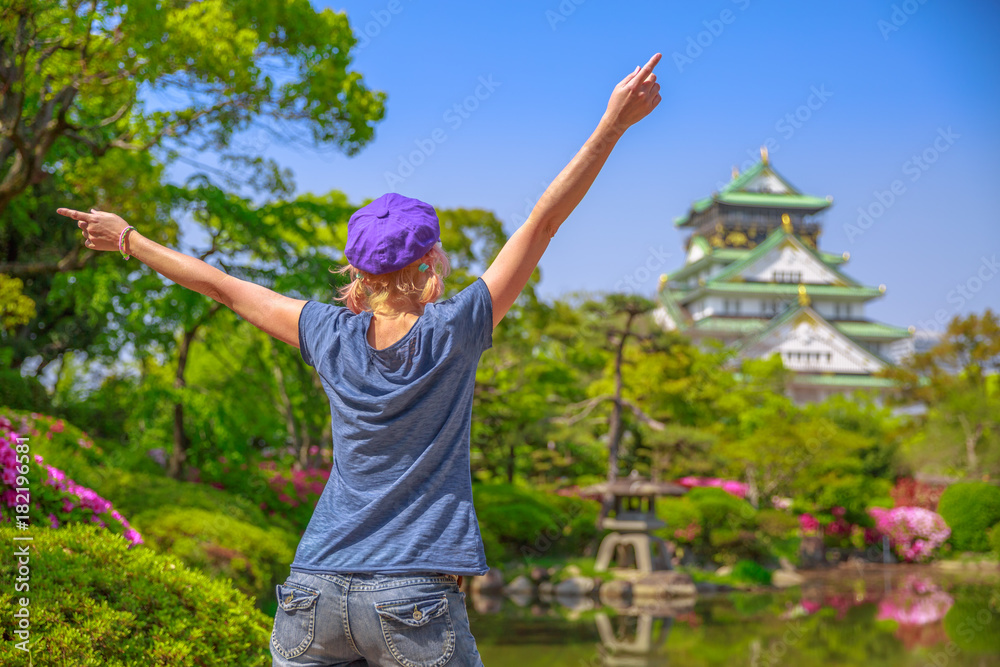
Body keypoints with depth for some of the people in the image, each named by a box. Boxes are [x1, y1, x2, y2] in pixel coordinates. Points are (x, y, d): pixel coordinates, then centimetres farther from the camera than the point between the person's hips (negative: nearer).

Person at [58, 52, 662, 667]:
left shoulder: (333, 339, 2)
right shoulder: (454, 332, -6)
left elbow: (221, 285, 13)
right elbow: (542, 224, -7)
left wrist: (127, 238, 26)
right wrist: (613, 124, -5)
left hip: (315, 590, 4)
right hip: (416, 600, -4)